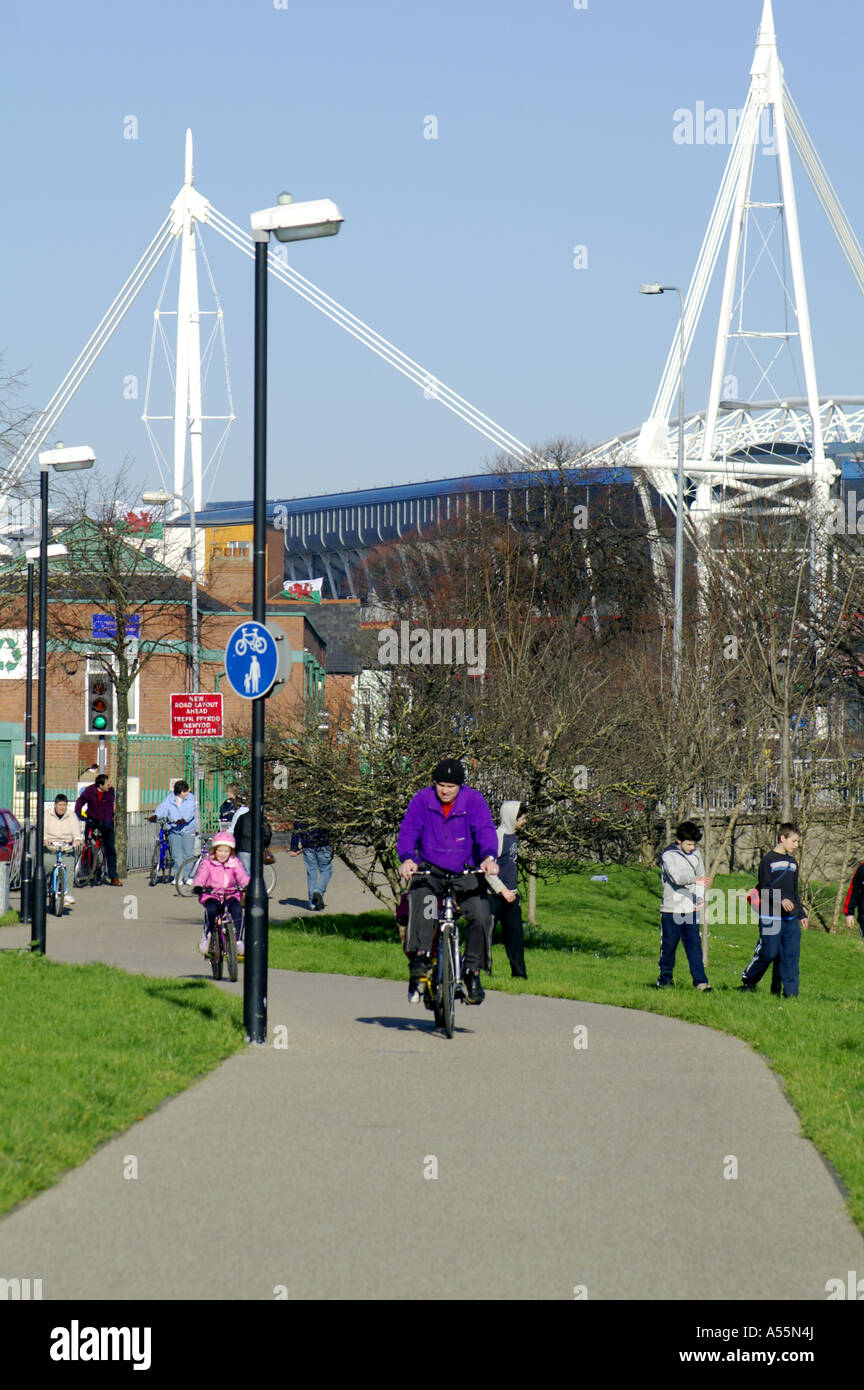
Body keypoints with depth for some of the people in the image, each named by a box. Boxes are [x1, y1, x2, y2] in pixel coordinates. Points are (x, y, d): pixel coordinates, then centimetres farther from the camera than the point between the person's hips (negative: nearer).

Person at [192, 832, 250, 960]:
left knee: (237, 910, -29)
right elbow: (201, 875, -11)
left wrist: (248, 885, -26)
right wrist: (197, 886, -32)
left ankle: (238, 940, -21)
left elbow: (242, 876, -5)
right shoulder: (207, 863, 2)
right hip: (211, 895, -1)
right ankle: (206, 934, -8)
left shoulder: (235, 863, 7)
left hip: (231, 895, 1)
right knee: (211, 910, -34)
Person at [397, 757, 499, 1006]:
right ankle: (419, 961, -29)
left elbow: (485, 830, -17)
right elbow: (408, 831, -10)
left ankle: (472, 972, -1)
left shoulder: (473, 801, -4)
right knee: (421, 902, -31)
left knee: (481, 917, -18)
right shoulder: (422, 800, -2)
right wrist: (406, 859, -30)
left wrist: (489, 857, -36)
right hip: (430, 871, 0)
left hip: (466, 872, 0)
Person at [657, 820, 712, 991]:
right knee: (669, 946, 5)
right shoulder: (668, 855, -9)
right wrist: (694, 879, -42)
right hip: (671, 909, -4)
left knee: (695, 945, -4)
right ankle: (664, 980, 18)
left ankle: (701, 981, -8)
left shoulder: (696, 854, 9)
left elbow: (701, 875, 19)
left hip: (690, 909, 4)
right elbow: (676, 876, -25)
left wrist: (700, 897, 4)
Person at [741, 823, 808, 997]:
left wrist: (801, 914, 22)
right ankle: (748, 979, 13)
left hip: (791, 918, 7)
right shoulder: (768, 860, -5)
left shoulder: (793, 862, 18)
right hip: (771, 918, -7)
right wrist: (781, 900, -26)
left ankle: (791, 991, 1)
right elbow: (765, 889, -12)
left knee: (791, 954, 0)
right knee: (769, 952, -7)